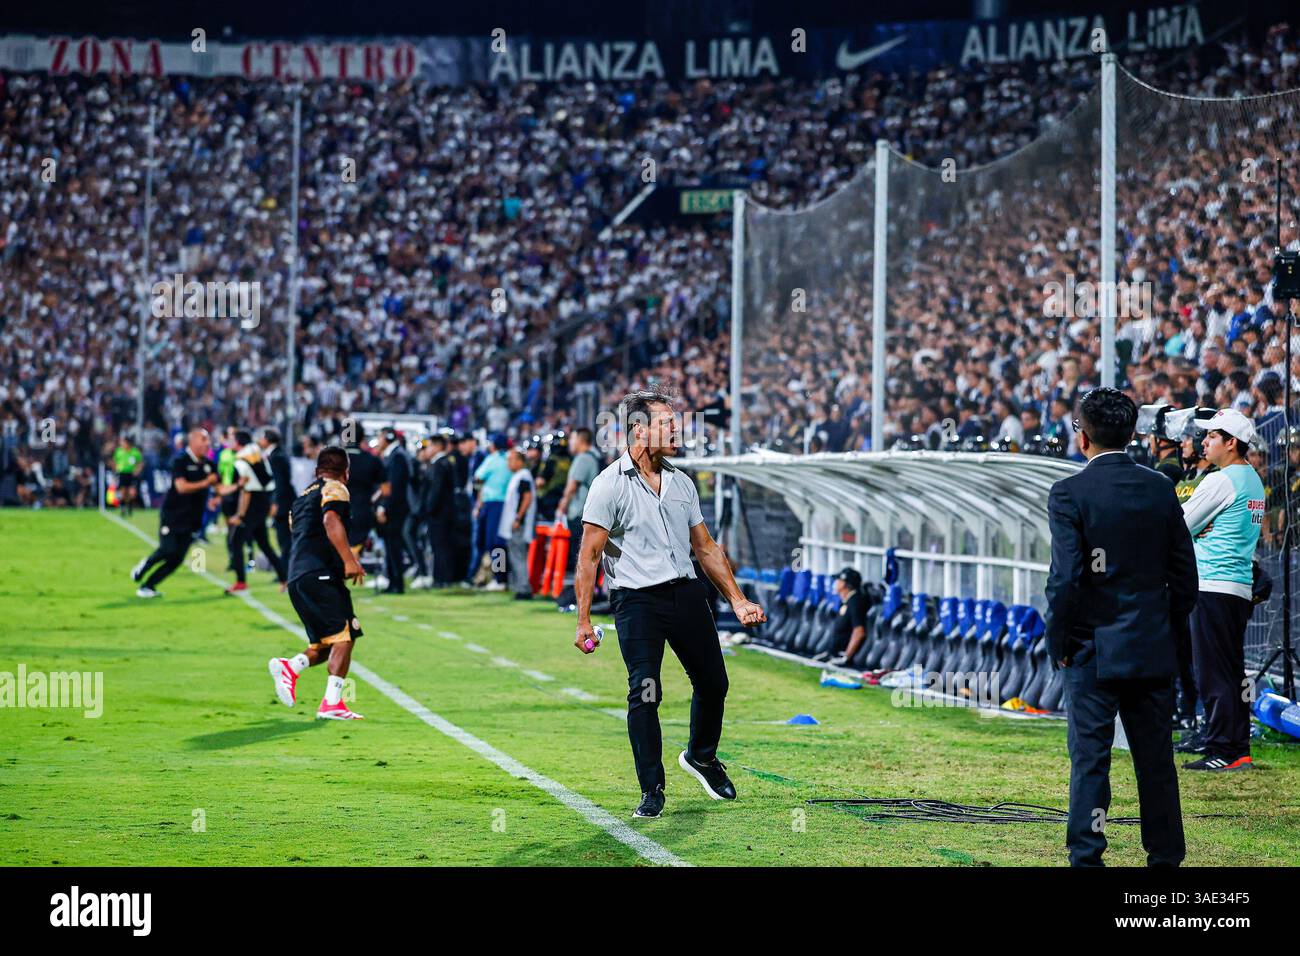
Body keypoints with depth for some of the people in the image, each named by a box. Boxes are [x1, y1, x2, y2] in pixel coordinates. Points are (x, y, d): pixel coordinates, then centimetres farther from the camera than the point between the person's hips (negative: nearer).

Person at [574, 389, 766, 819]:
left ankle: (701, 756, 34)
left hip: (687, 592, 5)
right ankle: (652, 789, 3)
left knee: (713, 682, 7)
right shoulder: (609, 485, -6)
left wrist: (738, 601, 15)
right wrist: (583, 620, -13)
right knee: (644, 693, -9)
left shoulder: (682, 483, 13)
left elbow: (706, 548, 20)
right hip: (637, 599, -5)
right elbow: (589, 556, -8)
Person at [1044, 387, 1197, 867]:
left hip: (1094, 651, -4)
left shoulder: (1069, 494, -10)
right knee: (1156, 760, 10)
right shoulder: (1160, 488, 3)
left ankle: (1087, 857, -1)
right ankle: (1166, 857, 16)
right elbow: (1185, 573, 6)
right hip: (1153, 651, 4)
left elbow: (1065, 578, -15)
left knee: (1090, 759, 0)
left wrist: (1057, 644, -4)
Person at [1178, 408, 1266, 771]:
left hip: (1215, 587, -10)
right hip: (1241, 588, 10)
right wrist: (1198, 531, 0)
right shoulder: (1254, 481, 16)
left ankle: (1226, 751, -9)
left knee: (1214, 672, -7)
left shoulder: (1220, 481, -14)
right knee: (1230, 671, 14)